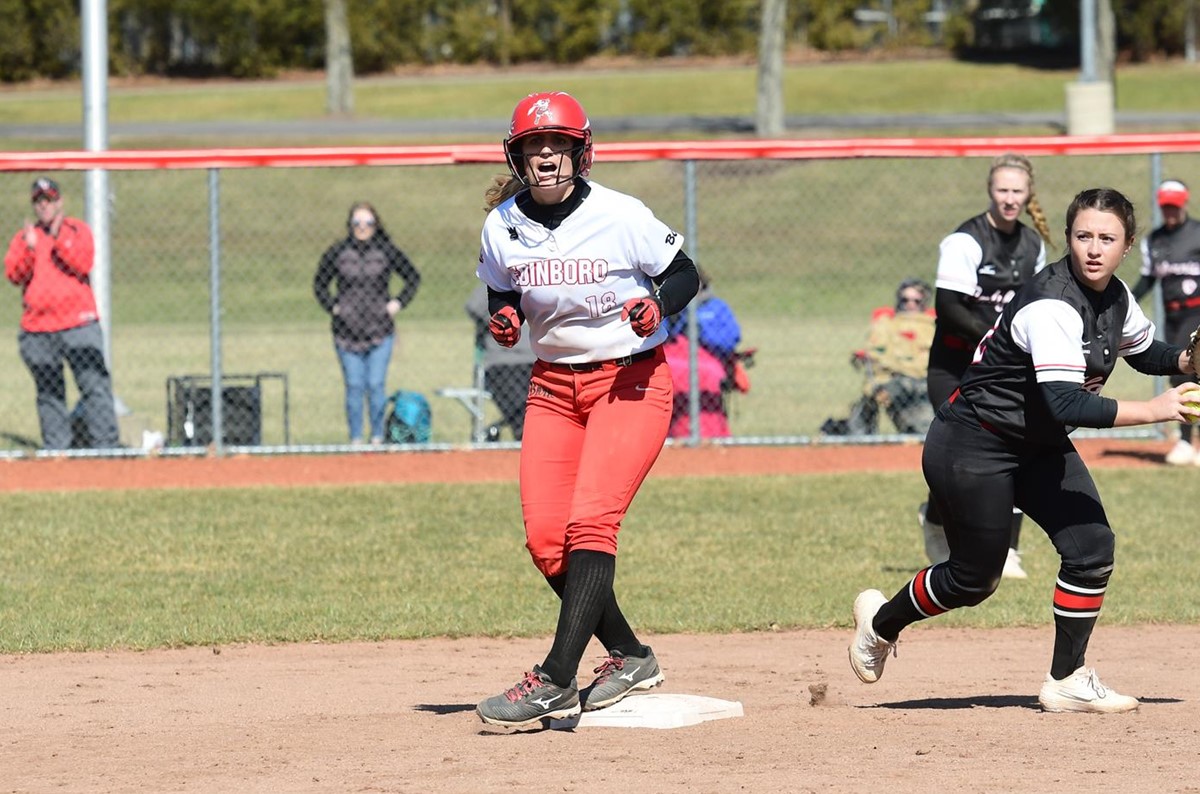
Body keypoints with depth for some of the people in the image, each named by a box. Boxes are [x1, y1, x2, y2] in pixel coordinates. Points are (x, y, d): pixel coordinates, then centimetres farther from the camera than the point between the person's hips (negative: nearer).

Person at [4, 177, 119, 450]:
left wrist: (59, 240, -17)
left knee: (94, 384, -11)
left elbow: (83, 265, -7)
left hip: (79, 325, -3)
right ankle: (56, 448, 8)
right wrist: (30, 248, -16)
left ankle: (105, 445, -12)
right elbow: (14, 274, 0)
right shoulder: (23, 237, 14)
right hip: (37, 331, 3)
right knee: (49, 392, 4)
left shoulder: (78, 230, 9)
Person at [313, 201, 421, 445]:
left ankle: (377, 438, 6)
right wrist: (332, 307, 3)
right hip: (347, 331, 0)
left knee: (376, 385, -4)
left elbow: (413, 278, 15)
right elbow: (320, 284, 16)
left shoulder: (387, 251, 2)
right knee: (354, 387, 0)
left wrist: (398, 303, 4)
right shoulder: (336, 252, 2)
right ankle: (356, 439, 7)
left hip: (380, 331, 0)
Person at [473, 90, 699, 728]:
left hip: (631, 381, -5)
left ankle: (555, 682, -25)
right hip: (553, 384, 5)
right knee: (544, 538, -2)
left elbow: (684, 275, -2)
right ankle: (629, 658, 18)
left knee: (590, 521, -20)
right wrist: (504, 319, -9)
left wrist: (657, 305, -23)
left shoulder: (622, 216, -14)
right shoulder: (502, 226, -2)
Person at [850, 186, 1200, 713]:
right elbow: (1065, 404, -40)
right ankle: (882, 621, 30)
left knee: (1092, 549, -7)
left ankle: (1066, 681, 6)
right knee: (974, 578, 1)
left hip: (1040, 448, 8)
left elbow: (1145, 352, 20)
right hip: (971, 447, -8)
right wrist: (1152, 411, -39)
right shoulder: (1053, 305, -30)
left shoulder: (1116, 298, -2)